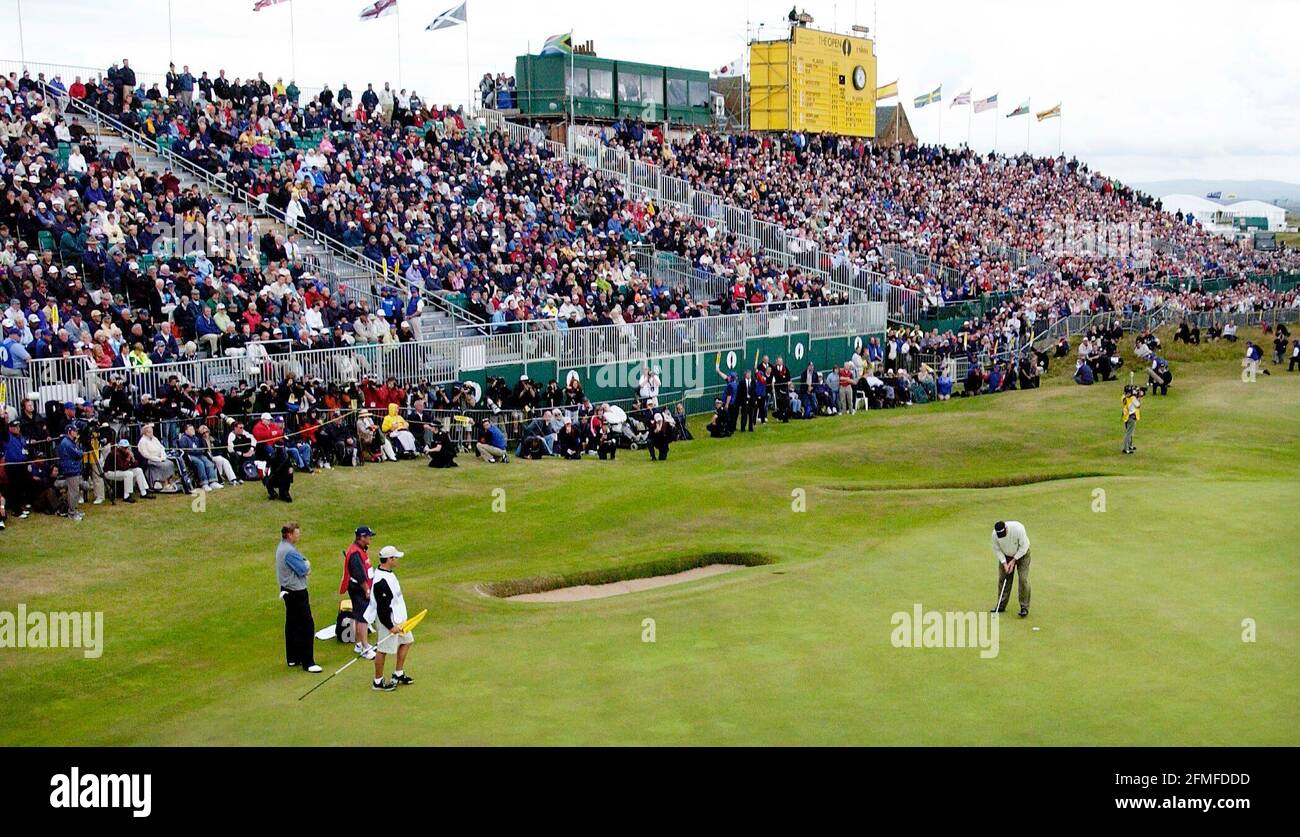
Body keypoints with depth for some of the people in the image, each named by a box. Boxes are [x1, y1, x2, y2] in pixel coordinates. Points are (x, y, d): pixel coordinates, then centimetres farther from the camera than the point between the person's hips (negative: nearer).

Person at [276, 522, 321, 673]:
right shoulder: (289, 551, -23)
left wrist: (304, 567, -2)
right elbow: (303, 570, -20)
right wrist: (307, 564, 0)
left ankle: (293, 658, 26)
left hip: (287, 590, 11)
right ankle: (307, 662, -6)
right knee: (306, 625, -8)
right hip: (297, 592, -11)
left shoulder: (282, 547, 10)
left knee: (292, 624, 17)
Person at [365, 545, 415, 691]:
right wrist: (390, 626, -21)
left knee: (406, 641, 20)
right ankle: (378, 682, 14)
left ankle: (398, 674, 31)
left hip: (398, 618, 11)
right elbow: (382, 608, -26)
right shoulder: (381, 581, -27)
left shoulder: (388, 574, 6)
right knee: (383, 650, 1)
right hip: (389, 620, -11)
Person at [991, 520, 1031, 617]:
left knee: (1023, 579, -11)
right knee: (1002, 579, 1)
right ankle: (1001, 605, 12)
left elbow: (1023, 547, -23)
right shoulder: (995, 534, -23)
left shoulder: (1018, 528, -34)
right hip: (1006, 555, 3)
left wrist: (1014, 560, -19)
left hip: (1021, 554, -3)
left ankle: (1024, 607, -7)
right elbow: (997, 550, -9)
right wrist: (1004, 563, -18)